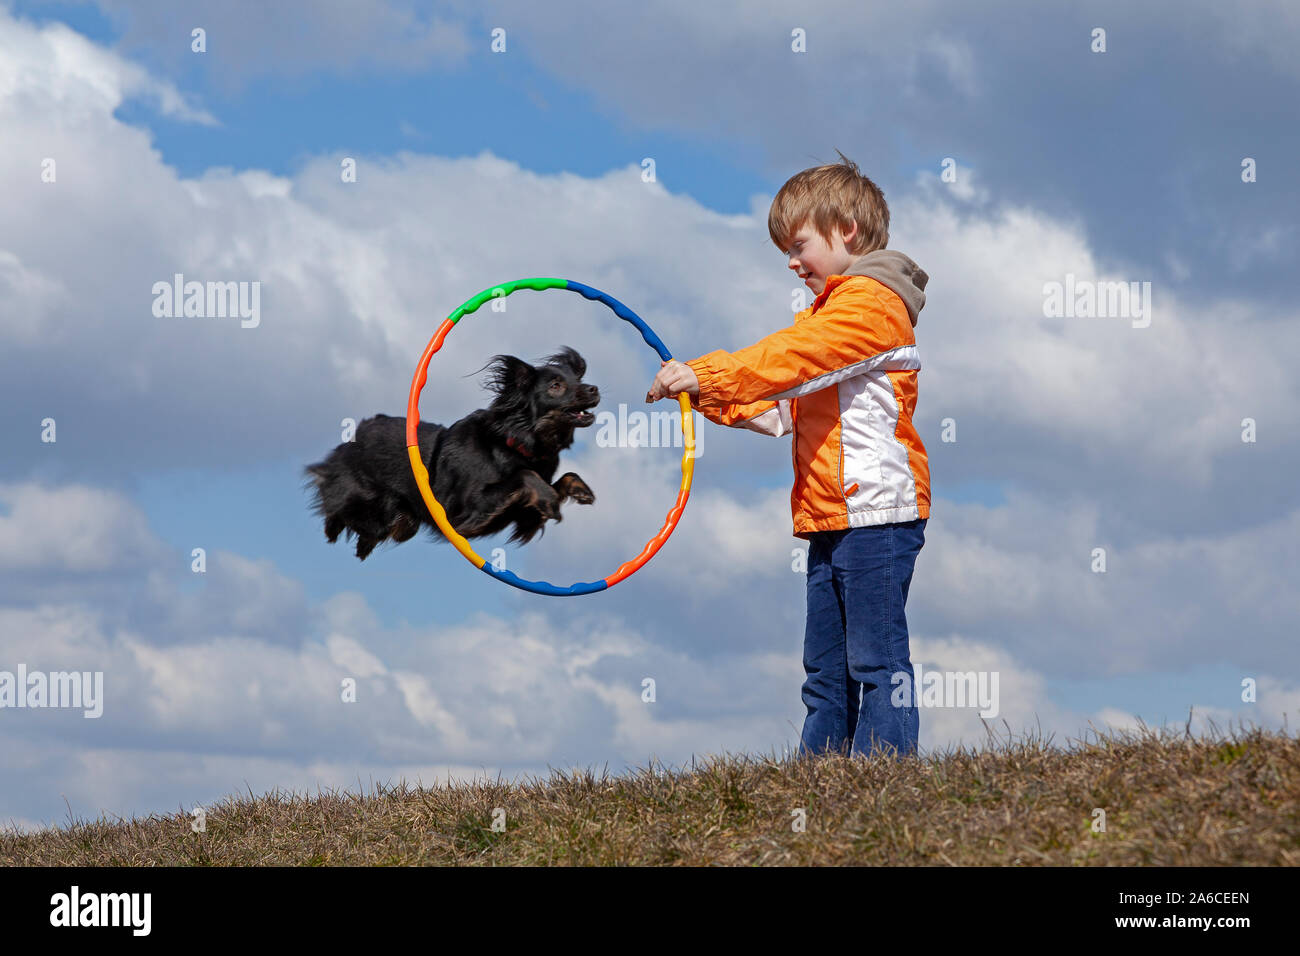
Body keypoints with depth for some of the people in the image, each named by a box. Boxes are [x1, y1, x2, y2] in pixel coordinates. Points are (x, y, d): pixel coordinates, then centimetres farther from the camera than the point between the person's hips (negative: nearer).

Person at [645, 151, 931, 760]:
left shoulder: (868, 303, -10)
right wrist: (709, 396, 7)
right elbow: (783, 409, 19)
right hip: (831, 522, 11)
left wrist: (703, 373, -20)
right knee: (826, 669, 10)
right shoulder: (832, 311, 23)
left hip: (874, 514, -11)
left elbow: (786, 360, -22)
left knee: (876, 659, -9)